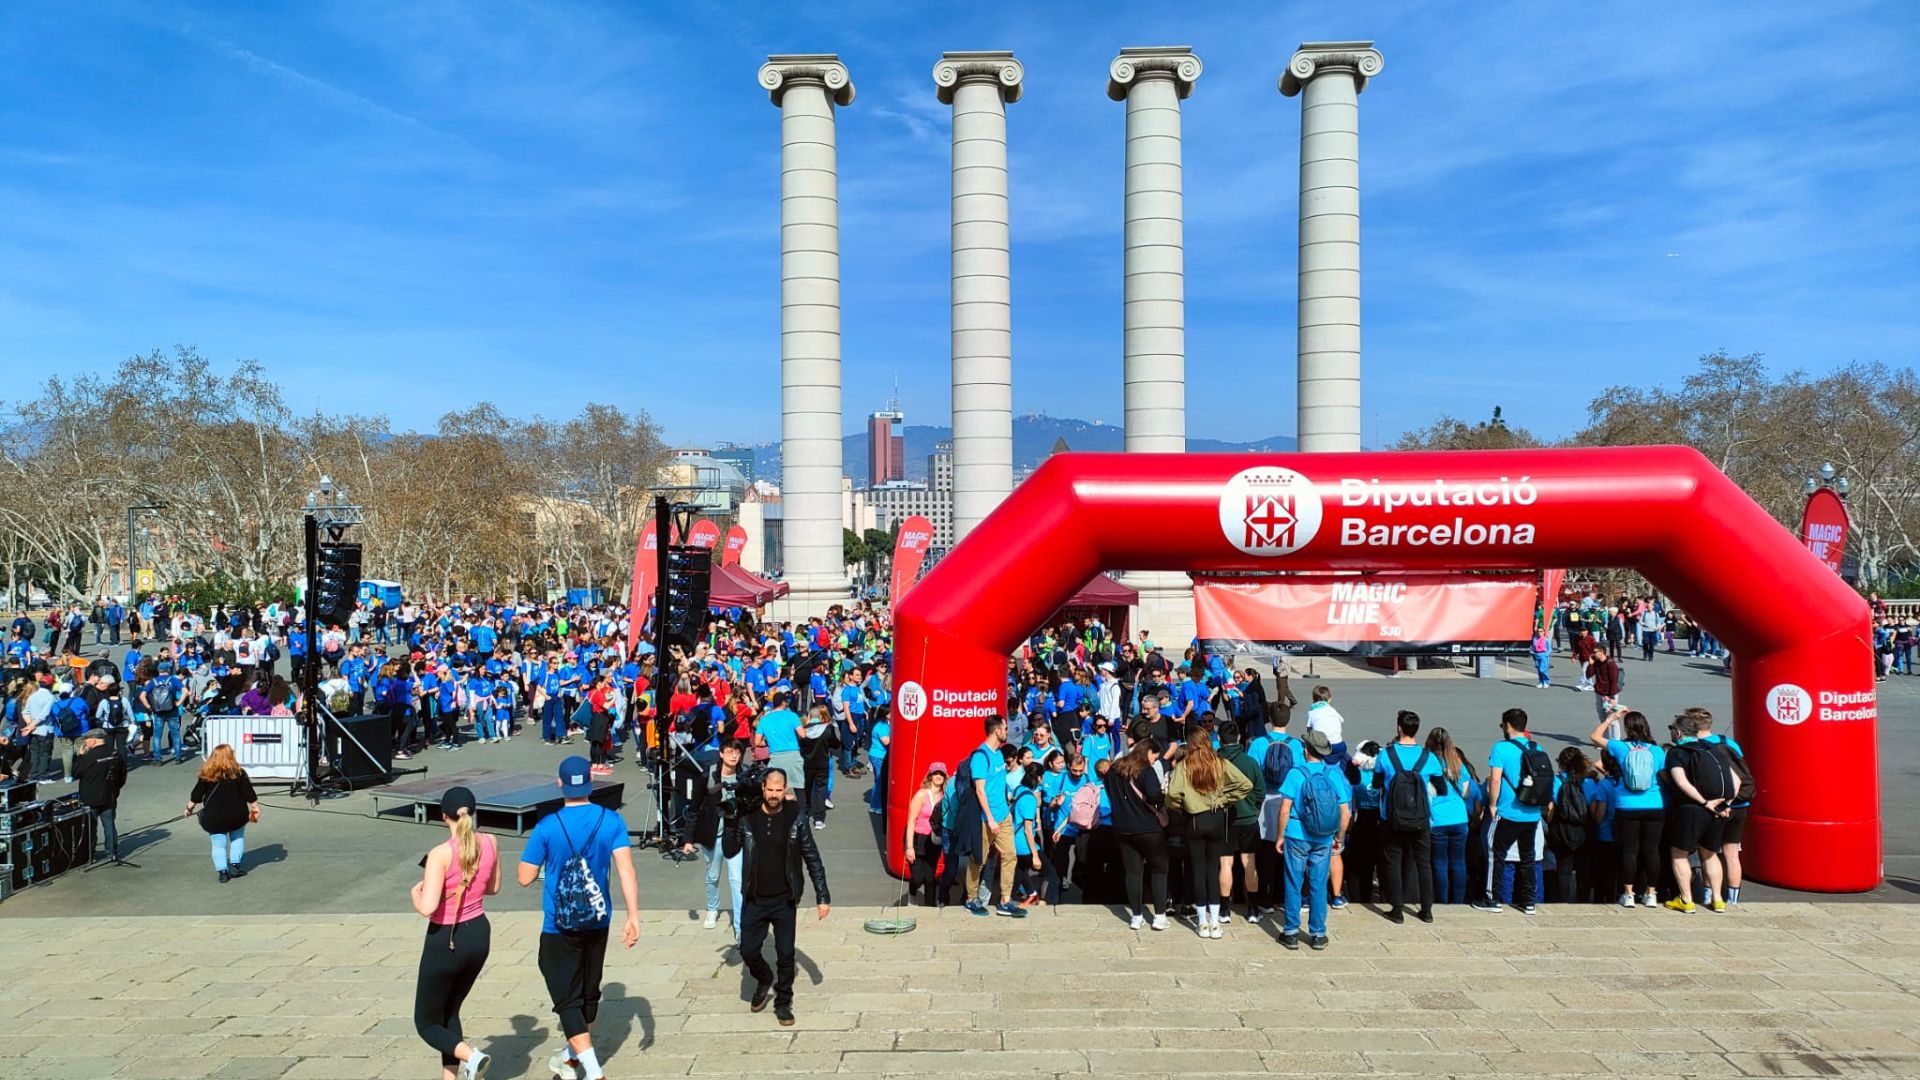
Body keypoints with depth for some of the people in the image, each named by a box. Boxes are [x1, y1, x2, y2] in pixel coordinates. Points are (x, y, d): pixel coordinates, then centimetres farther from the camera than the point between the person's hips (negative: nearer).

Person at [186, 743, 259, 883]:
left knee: (218, 844, 8)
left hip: (214, 817, 0)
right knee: (237, 838, 20)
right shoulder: (238, 772, -5)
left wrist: (189, 808, 19)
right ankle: (235, 866, 14)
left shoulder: (206, 774, -2)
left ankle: (222, 871, -1)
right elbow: (249, 794, -4)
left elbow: (196, 795, 4)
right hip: (237, 815, 0)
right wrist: (255, 808, 7)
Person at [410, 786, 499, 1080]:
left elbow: (427, 908, -25)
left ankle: (471, 1055, -14)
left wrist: (416, 892, -5)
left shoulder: (440, 854, -21)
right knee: (449, 1012, 23)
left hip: (446, 941, -6)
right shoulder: (490, 843, -4)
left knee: (426, 1022, 11)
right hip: (479, 934, 6)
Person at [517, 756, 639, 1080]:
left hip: (559, 927, -4)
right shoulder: (611, 821, -8)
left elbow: (524, 878, -10)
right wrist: (633, 916, -12)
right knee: (588, 990, 20)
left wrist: (536, 861, 11)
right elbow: (626, 871, -14)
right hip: (597, 923, 4)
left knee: (567, 998, 1)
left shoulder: (547, 827, -15)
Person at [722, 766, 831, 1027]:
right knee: (748, 950, 4)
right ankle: (764, 980, 35)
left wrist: (822, 896, -6)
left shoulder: (795, 818, -9)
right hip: (755, 899, 1)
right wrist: (730, 822, -19)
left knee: (785, 954, 5)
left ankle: (783, 1003, 26)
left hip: (785, 900, -1)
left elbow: (812, 858, -4)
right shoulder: (747, 816, -7)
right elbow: (730, 852, -6)